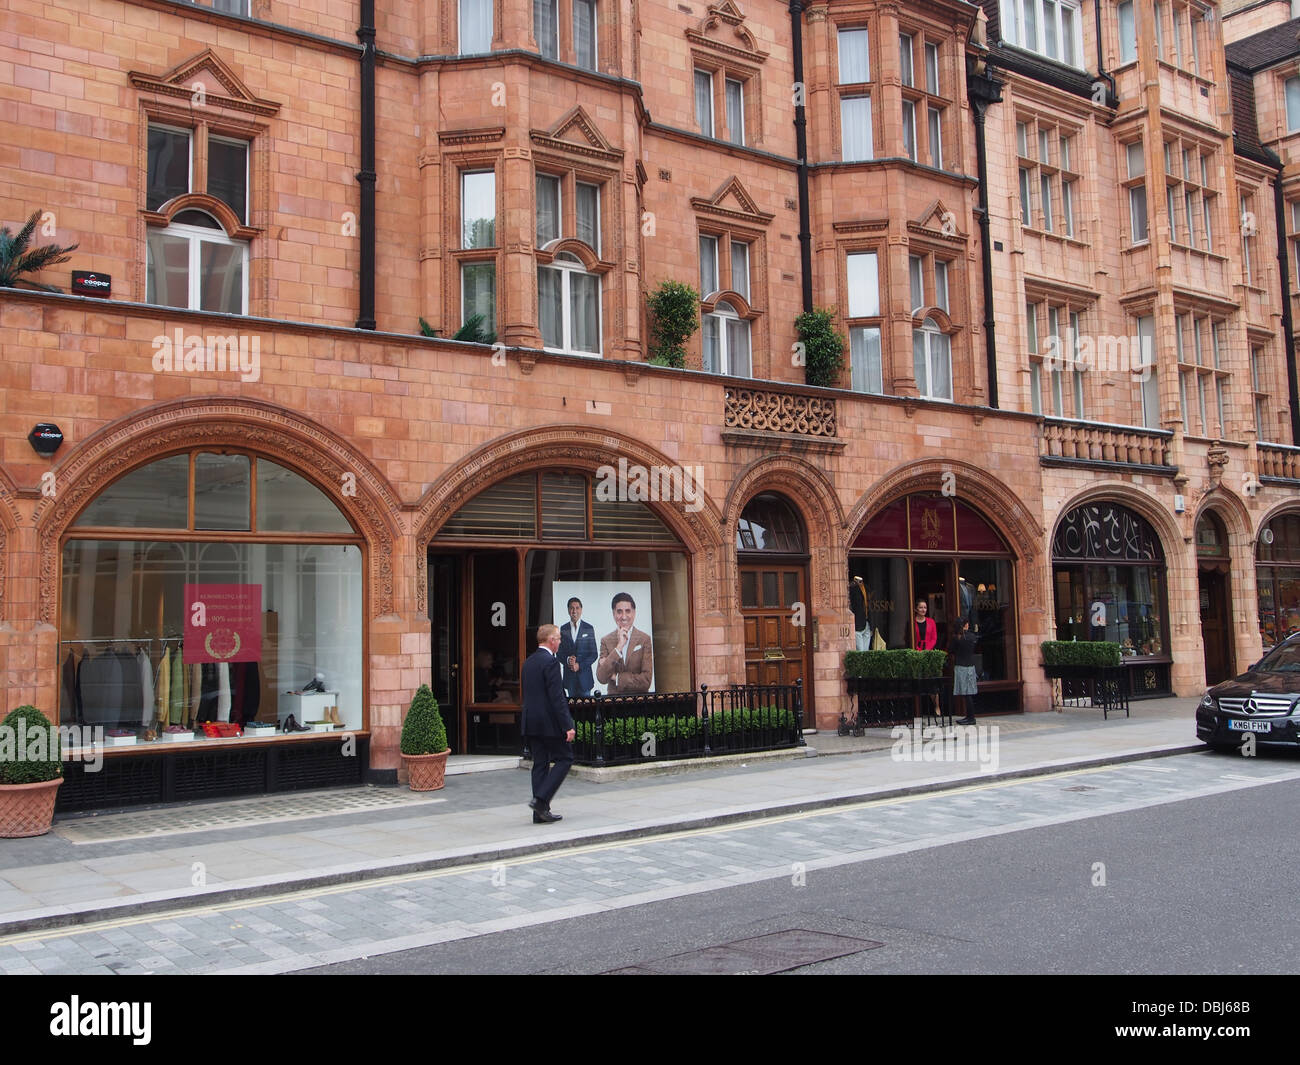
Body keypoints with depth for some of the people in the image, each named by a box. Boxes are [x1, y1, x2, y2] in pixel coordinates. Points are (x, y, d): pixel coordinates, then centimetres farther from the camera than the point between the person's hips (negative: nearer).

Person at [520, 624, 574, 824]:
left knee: (540, 763, 10)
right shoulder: (550, 661, -14)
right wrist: (567, 726, -17)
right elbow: (557, 697, -19)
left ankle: (540, 812, 10)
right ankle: (541, 799, -8)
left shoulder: (529, 662, 13)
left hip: (531, 722, 8)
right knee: (564, 758, 3)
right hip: (550, 722, -8)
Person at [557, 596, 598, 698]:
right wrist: (567, 660, -12)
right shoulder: (563, 629, 6)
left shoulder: (588, 628, -1)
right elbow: (560, 653, 9)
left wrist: (580, 665, -11)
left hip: (584, 674, -2)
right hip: (569, 676, 2)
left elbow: (594, 654, -1)